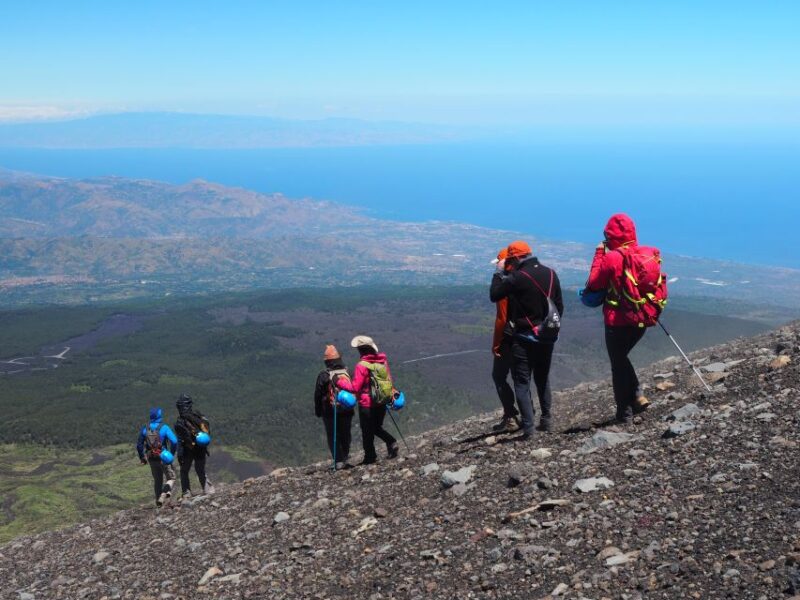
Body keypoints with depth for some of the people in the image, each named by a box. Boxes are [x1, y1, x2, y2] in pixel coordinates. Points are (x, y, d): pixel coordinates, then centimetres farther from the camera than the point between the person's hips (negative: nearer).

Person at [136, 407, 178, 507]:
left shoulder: (145, 429, 1)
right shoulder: (164, 427, -12)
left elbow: (139, 445, 8)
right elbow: (174, 441, -21)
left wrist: (142, 457, 21)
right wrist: (172, 454, -6)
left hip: (152, 459, 4)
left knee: (157, 480, 21)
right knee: (171, 478, 9)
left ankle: (159, 501, 26)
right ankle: (165, 492, -19)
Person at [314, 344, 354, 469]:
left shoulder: (323, 375, -12)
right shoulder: (346, 372, 1)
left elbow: (318, 394, -6)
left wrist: (318, 411, 7)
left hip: (330, 412, -3)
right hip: (347, 410, 4)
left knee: (333, 437, 4)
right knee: (345, 435, 18)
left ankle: (339, 461, -4)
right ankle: (345, 457, 25)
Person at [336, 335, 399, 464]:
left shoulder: (362, 366, -20)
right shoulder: (382, 360, 0)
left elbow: (355, 387, -20)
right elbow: (389, 380, 8)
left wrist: (339, 381, -11)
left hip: (367, 404, -6)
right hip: (382, 403, 6)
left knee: (367, 432, 9)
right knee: (377, 427, 24)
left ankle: (370, 457, 18)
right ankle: (391, 442, 4)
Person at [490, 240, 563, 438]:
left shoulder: (517, 277, -18)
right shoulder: (550, 274, 4)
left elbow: (494, 295, -9)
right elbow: (559, 305, 10)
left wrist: (499, 272, 2)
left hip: (524, 338, -6)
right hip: (547, 337, 6)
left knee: (522, 382, -1)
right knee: (543, 379, 20)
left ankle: (528, 427, -8)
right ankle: (546, 420, 22)